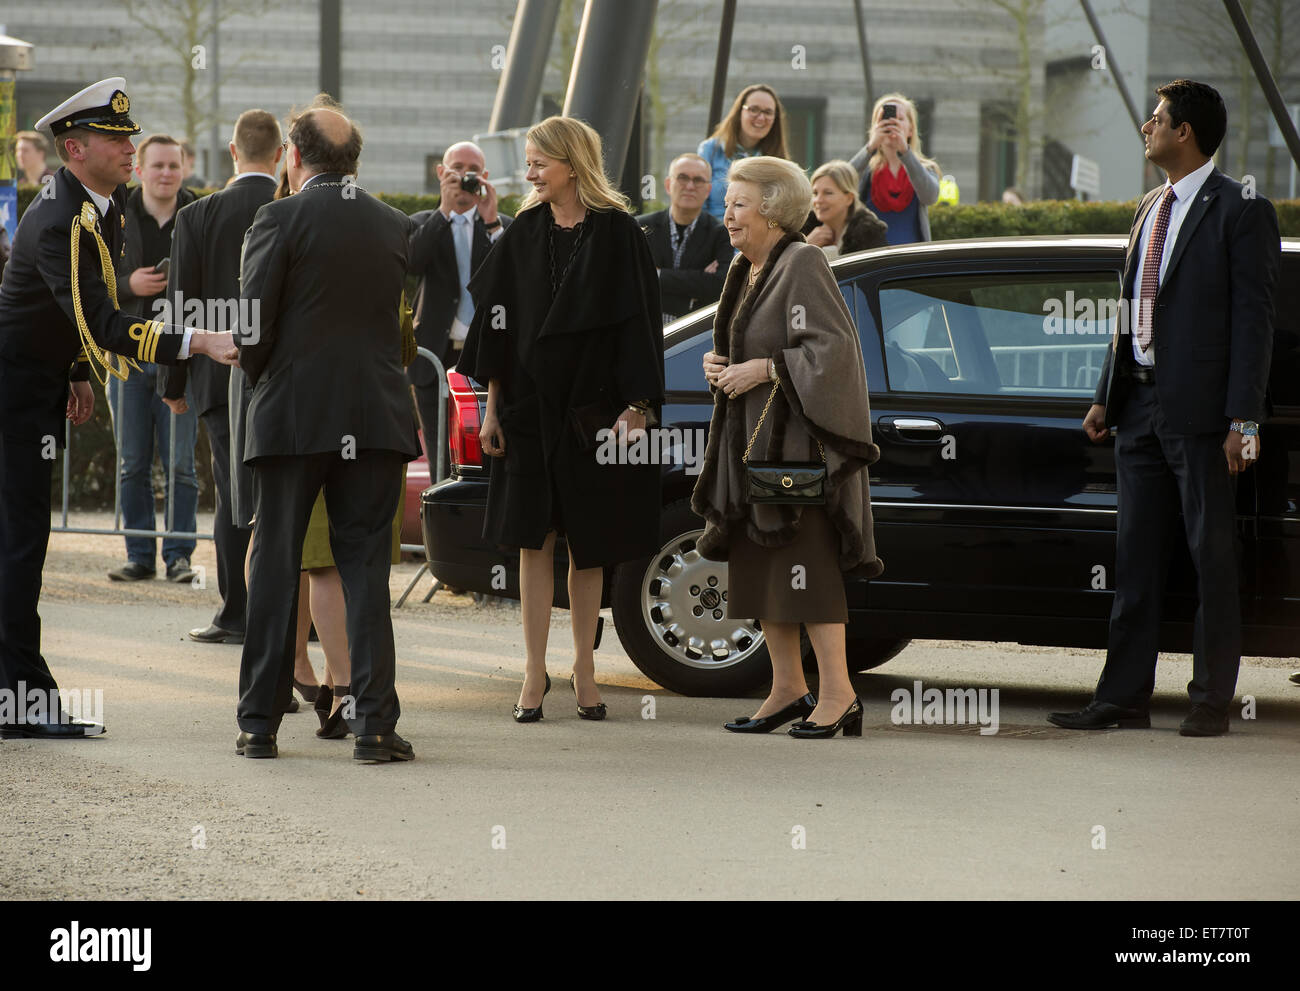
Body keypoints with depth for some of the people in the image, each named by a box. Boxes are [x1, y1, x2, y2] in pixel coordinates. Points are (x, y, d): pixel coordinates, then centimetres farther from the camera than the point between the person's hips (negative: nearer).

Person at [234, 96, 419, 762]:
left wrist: (258, 376, 10)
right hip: (376, 419, 3)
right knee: (366, 568, 5)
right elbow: (402, 322, 9)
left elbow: (252, 324, -8)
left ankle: (260, 723, 9)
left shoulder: (280, 220, -7)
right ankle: (374, 724, -2)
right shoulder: (396, 227, 6)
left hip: (291, 415, -3)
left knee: (274, 568, 6)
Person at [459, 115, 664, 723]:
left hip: (593, 409, -2)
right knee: (535, 539, 0)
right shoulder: (524, 235, 5)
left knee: (589, 544, 5)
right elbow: (498, 322, 7)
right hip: (530, 406, 2)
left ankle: (583, 667, 15)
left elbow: (638, 324, -6)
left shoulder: (617, 234, -5)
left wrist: (636, 406, -13)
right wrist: (492, 408, 2)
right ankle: (535, 671, 4)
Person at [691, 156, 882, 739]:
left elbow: (833, 345, -19)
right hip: (750, 436, 9)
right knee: (756, 562, 9)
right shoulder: (745, 270, 15)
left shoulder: (802, 264, -12)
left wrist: (764, 369, -18)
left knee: (805, 563, -11)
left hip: (794, 438, -9)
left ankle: (837, 692, -9)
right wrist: (719, 364, 6)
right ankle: (788, 690, 16)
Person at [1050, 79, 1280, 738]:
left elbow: (1253, 320, -10)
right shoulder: (1151, 209, 17)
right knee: (1136, 558, 9)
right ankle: (1125, 696, 13)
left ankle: (1211, 701, 6)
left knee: (1212, 556, 0)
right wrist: (1106, 396, 14)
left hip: (1200, 411, -7)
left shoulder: (1240, 212, -6)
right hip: (1141, 405, 7)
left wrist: (1242, 419, -15)